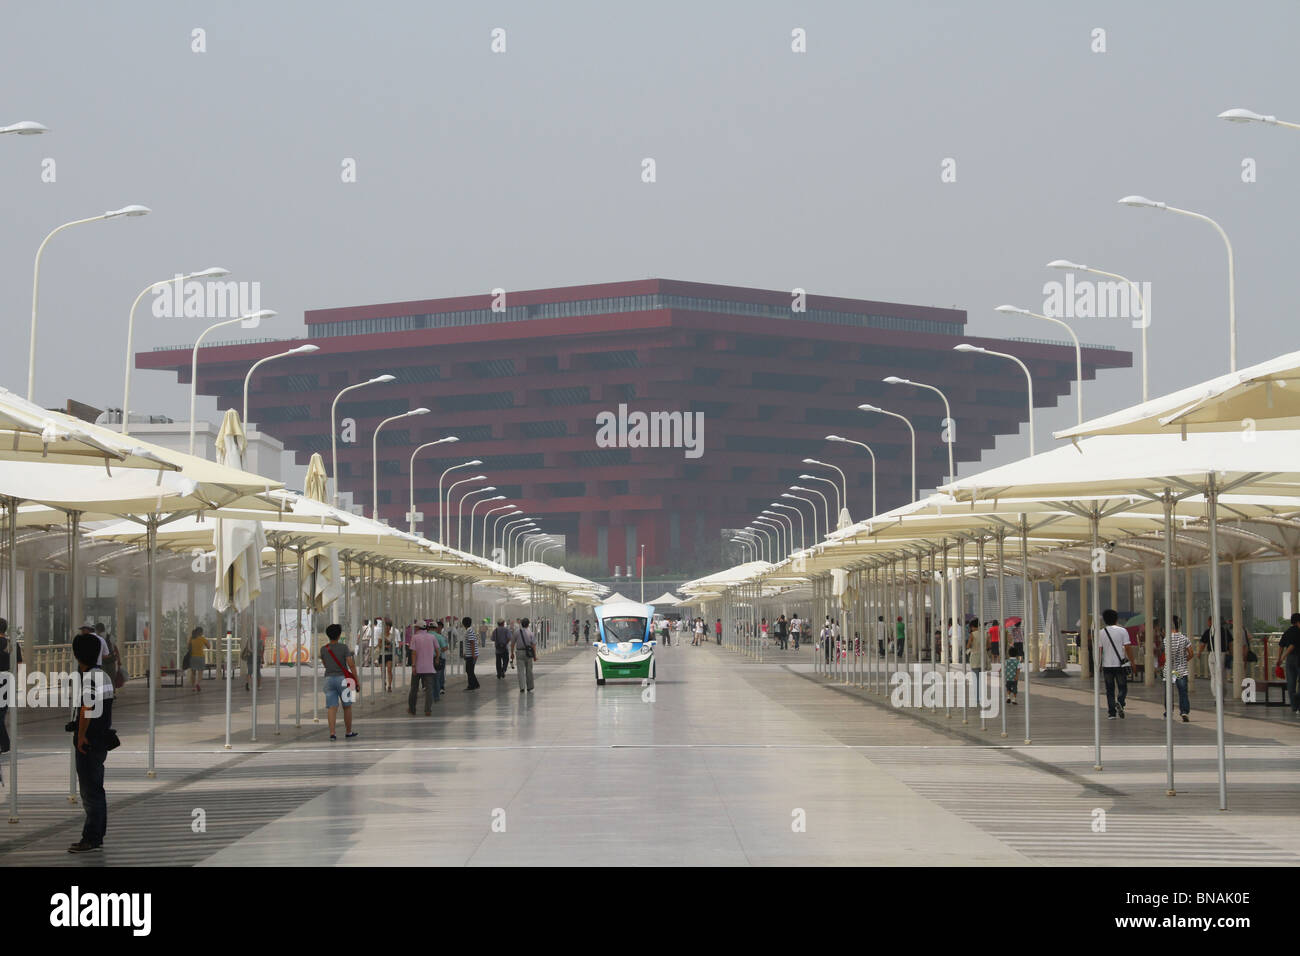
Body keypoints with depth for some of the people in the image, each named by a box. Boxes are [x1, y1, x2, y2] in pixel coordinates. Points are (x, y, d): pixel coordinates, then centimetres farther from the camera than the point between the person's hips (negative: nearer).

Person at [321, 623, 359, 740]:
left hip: (329, 679, 2)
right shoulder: (344, 647, -7)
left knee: (332, 707, -2)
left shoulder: (323, 649, 2)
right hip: (342, 679, -2)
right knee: (347, 706, 14)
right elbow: (351, 665, -12)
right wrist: (357, 682, -6)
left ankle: (332, 733, -14)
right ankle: (348, 731, 23)